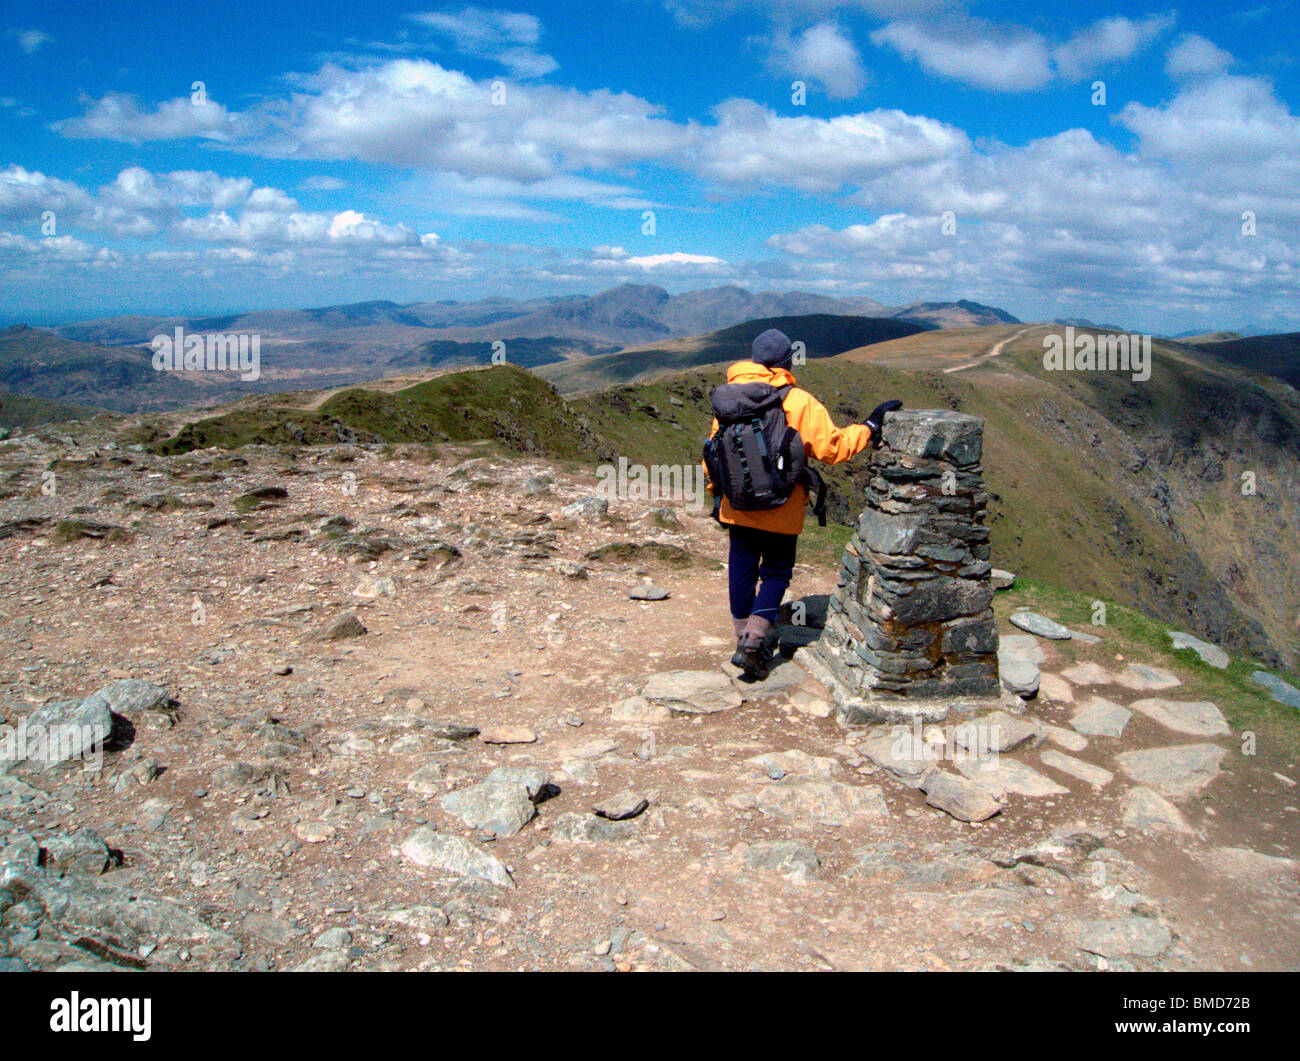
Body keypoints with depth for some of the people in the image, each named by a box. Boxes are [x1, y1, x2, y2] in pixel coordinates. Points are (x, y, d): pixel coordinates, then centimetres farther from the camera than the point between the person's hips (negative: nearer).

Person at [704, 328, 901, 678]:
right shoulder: (799, 402, -13)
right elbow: (832, 448, -11)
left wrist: (717, 491, 19)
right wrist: (870, 428, 1)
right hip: (781, 511, -3)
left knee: (741, 571, 15)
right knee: (776, 571, 11)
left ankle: (744, 638, 23)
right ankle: (754, 641, -1)